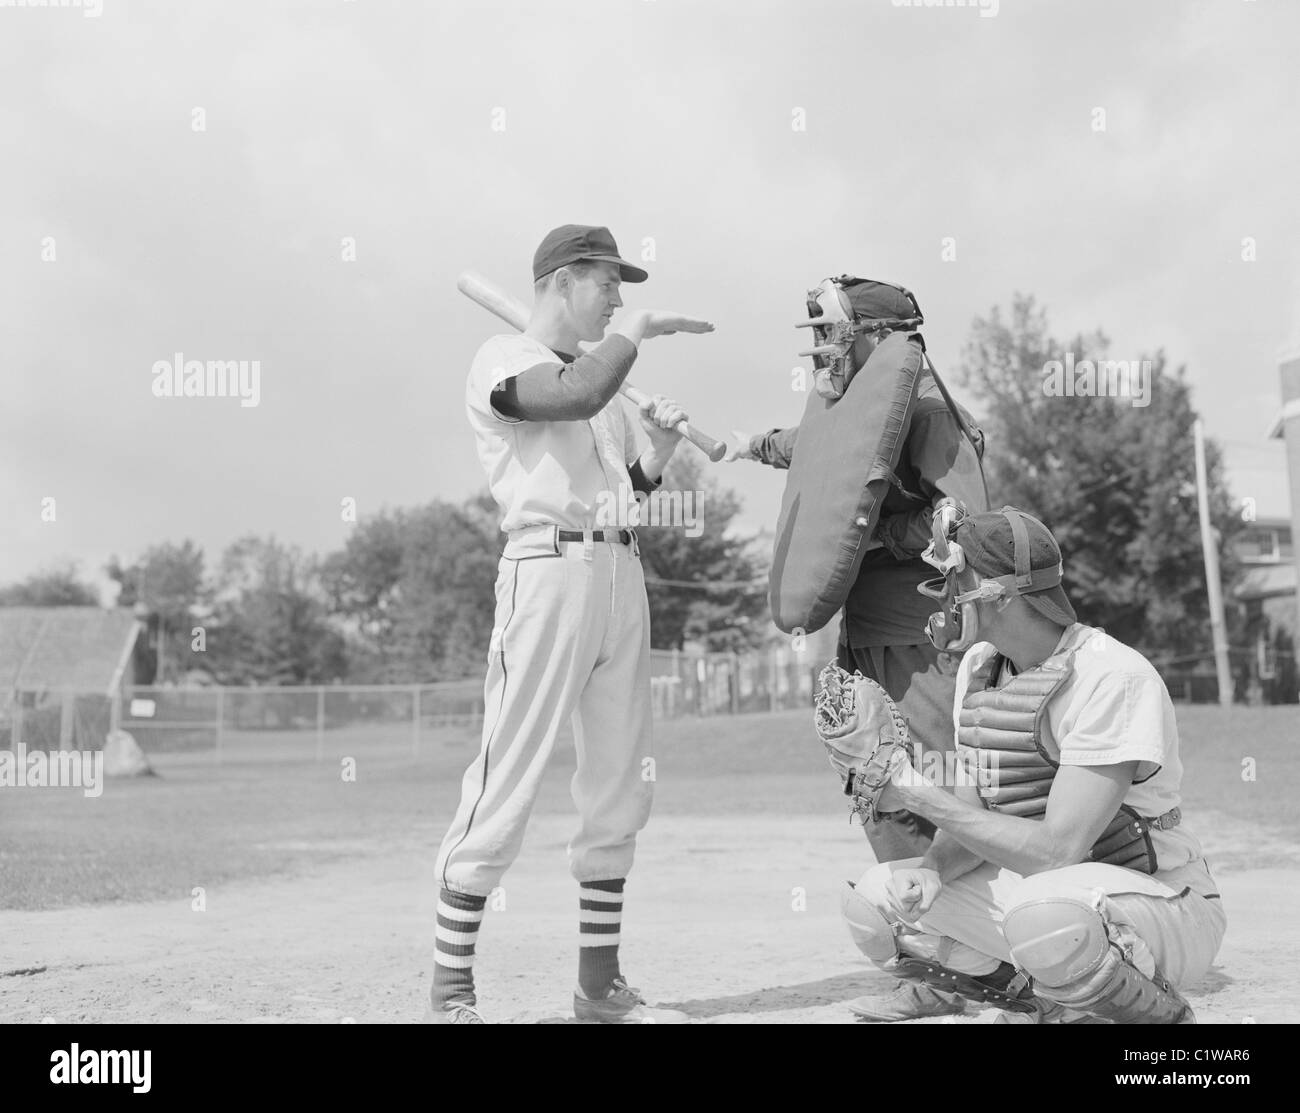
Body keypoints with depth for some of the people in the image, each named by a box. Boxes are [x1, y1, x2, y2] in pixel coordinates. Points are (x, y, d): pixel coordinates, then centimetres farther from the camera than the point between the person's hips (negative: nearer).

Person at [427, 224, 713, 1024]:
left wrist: (661, 443, 9)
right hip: (549, 569, -8)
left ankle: (600, 985, 17)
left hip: (623, 576, 8)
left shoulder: (600, 372, 24)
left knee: (619, 791, 8)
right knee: (508, 786, -9)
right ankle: (451, 992, 0)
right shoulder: (502, 359, 0)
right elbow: (575, 397, -21)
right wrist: (640, 328, -8)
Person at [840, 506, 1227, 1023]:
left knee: (1042, 917, -40)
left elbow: (1056, 850, -27)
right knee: (874, 901, -7)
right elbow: (976, 816, 4)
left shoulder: (1113, 678, -22)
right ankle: (1051, 1001, 7)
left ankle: (1165, 1014, -8)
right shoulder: (979, 665, 5)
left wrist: (920, 795, -25)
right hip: (1038, 887, 8)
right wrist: (930, 867, -19)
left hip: (1163, 906, -7)